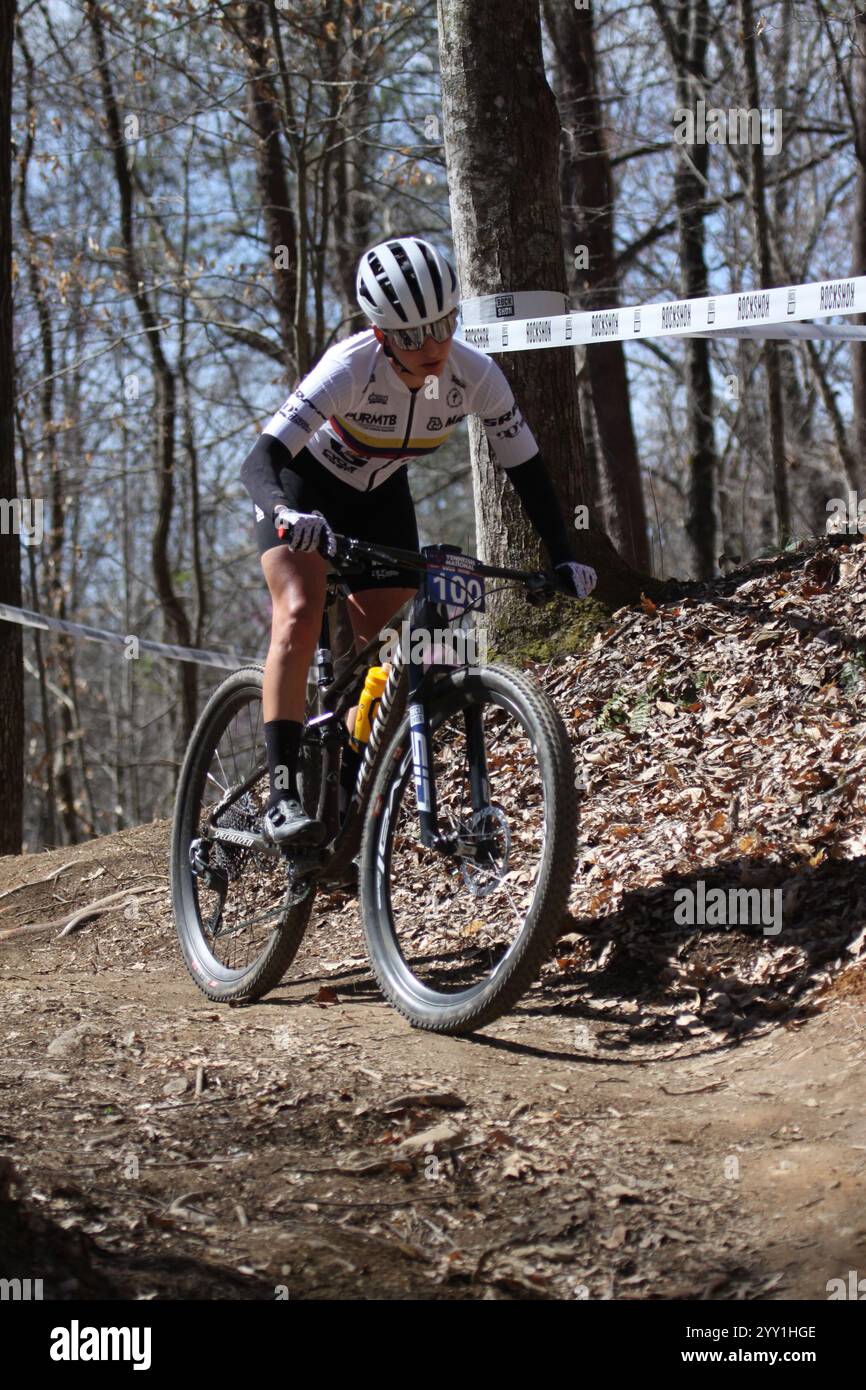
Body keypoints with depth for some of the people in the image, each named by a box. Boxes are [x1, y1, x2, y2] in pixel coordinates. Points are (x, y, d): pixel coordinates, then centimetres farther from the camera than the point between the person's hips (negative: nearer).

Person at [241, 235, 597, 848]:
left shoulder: (476, 375, -25)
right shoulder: (352, 367, -36)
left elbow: (527, 469, -14)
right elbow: (261, 459, -42)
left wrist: (564, 558, -25)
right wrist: (284, 514, -63)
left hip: (379, 497, 5)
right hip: (307, 487, -5)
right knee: (300, 614, -25)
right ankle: (283, 792, -27)